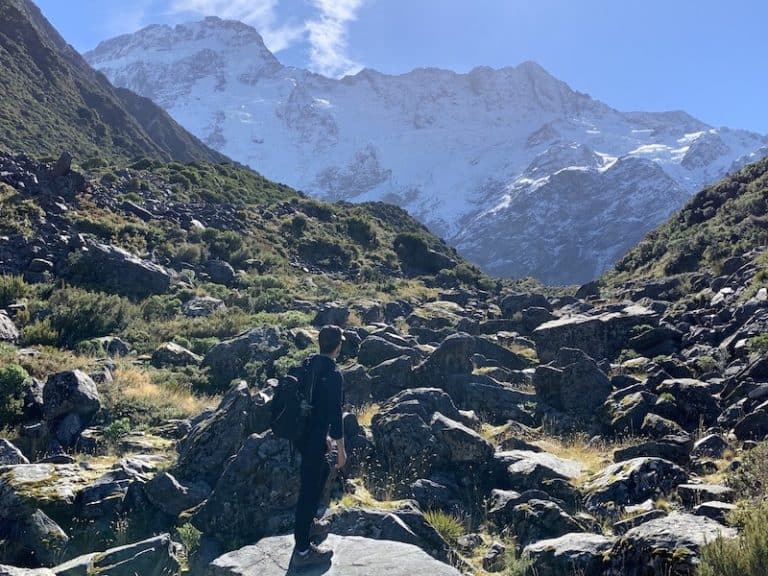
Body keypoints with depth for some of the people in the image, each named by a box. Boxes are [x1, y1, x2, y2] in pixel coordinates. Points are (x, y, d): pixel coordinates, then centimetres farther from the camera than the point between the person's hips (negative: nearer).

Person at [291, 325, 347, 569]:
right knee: (310, 487, 0)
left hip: (302, 432, 9)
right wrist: (341, 449, -9)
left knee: (321, 473, 27)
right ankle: (302, 550, 10)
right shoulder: (333, 375, -22)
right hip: (314, 440, -9)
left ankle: (308, 523, 42)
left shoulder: (310, 364, 5)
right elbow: (335, 414, -20)